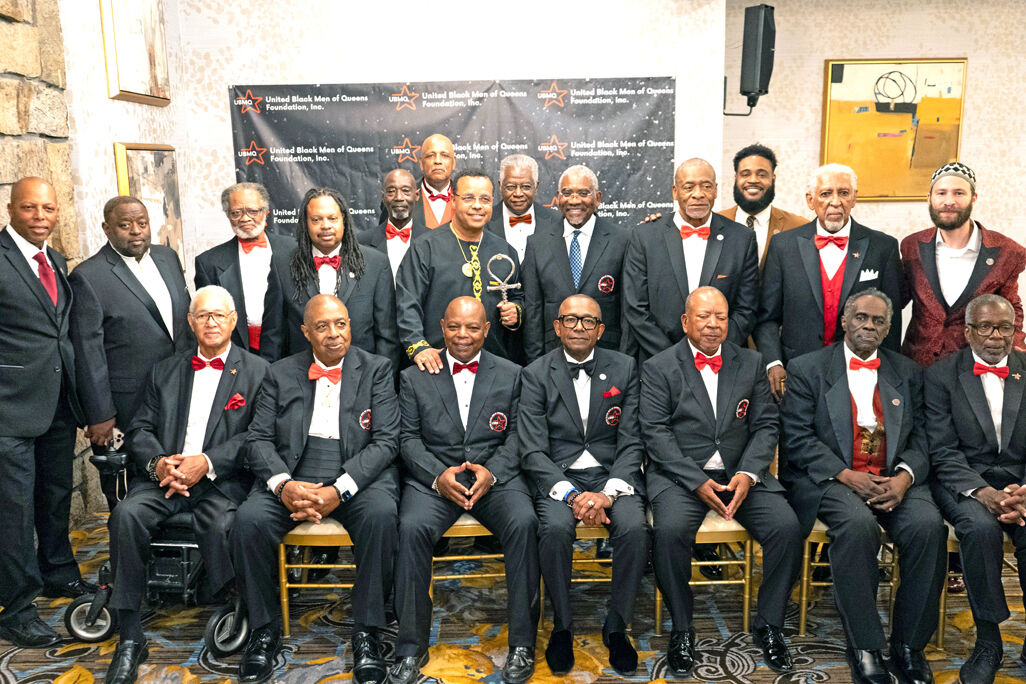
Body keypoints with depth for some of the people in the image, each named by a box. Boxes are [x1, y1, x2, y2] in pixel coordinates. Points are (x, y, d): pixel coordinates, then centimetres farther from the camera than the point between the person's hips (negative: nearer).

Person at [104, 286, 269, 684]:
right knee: (126, 514, -26)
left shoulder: (256, 371, 9)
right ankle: (130, 638, -17)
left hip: (222, 482, -3)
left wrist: (206, 463, -15)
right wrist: (157, 462, -9)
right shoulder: (165, 371, 21)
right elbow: (139, 430, 14)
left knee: (219, 524, -34)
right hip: (163, 477, 4)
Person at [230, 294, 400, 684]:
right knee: (248, 520, -26)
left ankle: (366, 633, -16)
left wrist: (339, 490, -18)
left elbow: (386, 441, -4)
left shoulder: (376, 370, 5)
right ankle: (264, 630, -5)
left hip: (358, 475, -2)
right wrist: (283, 484, -16)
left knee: (381, 515, -33)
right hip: (291, 476, 2)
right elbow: (259, 439, 6)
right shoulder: (281, 374, 12)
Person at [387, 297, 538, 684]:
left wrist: (492, 472, -13)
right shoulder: (414, 377, 9)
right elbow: (409, 437, 4)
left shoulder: (511, 375, 10)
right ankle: (411, 648, -15)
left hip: (496, 475, 0)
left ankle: (522, 644, -17)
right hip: (433, 477, 0)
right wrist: (438, 475, -13)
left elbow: (516, 434, 6)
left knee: (523, 522, -30)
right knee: (412, 527, -30)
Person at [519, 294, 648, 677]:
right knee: (555, 529, -31)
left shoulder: (625, 369, 5)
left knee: (635, 528, -27)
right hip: (558, 476, -1)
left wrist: (609, 492, -16)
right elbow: (533, 451, -5)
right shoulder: (537, 374, 1)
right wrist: (571, 494, -18)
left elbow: (631, 443, 0)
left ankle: (616, 626, -3)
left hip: (613, 473, 1)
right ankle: (562, 626, -5)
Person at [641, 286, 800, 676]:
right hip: (681, 474, -3)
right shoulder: (659, 367, 2)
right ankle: (682, 629, -9)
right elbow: (656, 432, -6)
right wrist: (697, 482, -16)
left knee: (787, 526, -21)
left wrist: (747, 474, -10)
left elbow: (765, 425, 7)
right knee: (669, 530, -31)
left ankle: (769, 625, 0)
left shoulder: (750, 363, 12)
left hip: (740, 473, 3)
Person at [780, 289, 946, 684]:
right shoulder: (806, 369, 5)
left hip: (894, 479, 3)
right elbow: (797, 438, -3)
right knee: (857, 524, -33)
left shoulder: (907, 373, 17)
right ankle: (865, 648, -19)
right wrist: (846, 475, -15)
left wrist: (904, 476, -10)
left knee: (928, 526, -26)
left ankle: (909, 644, -10)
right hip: (830, 479, -3)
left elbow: (920, 436, 11)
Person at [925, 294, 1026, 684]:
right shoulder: (941, 375, 1)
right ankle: (987, 642, -13)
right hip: (964, 481, -2)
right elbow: (943, 451, -5)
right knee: (981, 527, -32)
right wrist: (982, 492, -20)